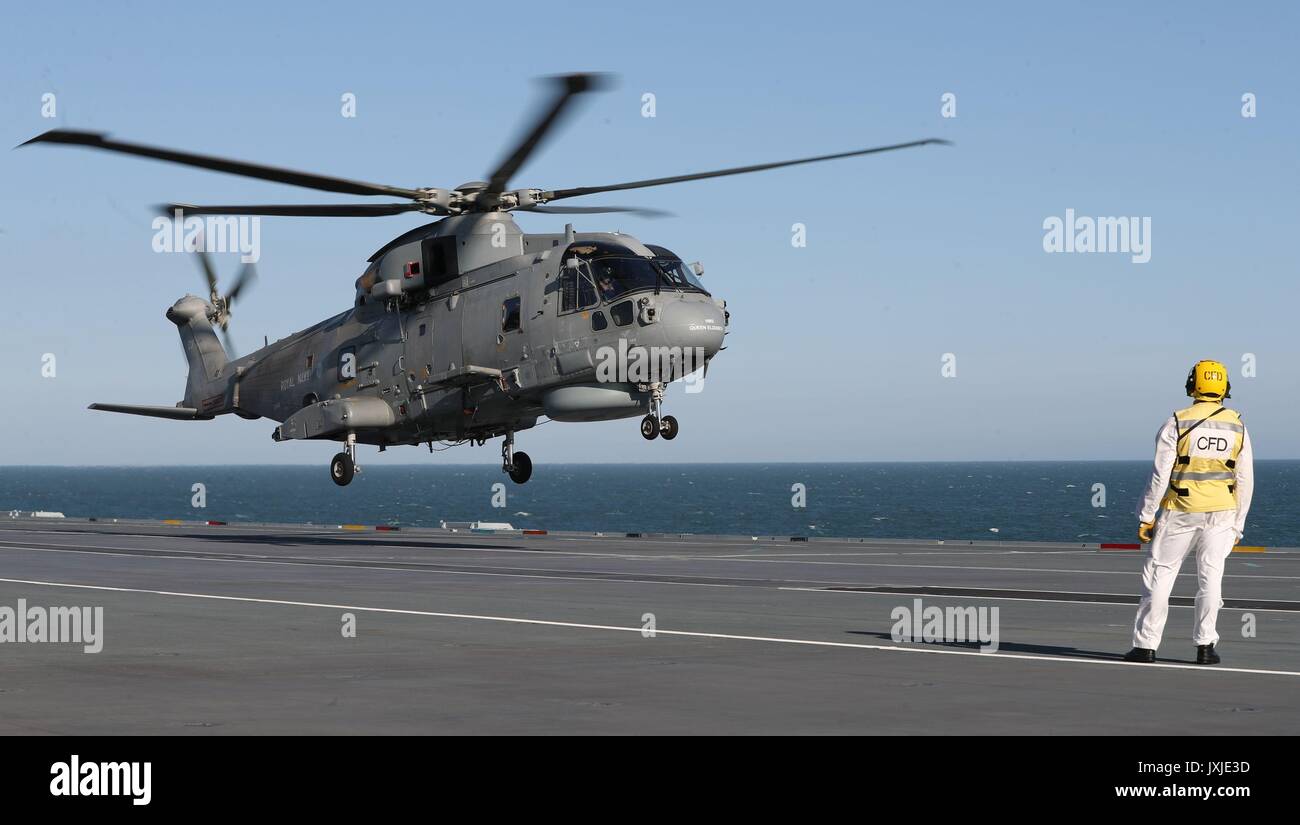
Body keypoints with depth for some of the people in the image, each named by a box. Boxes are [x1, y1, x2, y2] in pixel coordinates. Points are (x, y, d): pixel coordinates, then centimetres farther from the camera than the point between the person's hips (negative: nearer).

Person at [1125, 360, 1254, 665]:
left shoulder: (1177, 423, -9)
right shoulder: (1237, 427, 2)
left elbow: (1161, 474, -10)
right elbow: (1245, 480, 4)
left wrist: (1146, 516, -4)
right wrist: (1238, 524, 12)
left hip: (1180, 513, -2)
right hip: (1221, 514, 3)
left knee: (1159, 574, 4)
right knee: (1210, 577, 6)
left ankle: (1146, 644, 4)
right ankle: (1205, 646, 4)